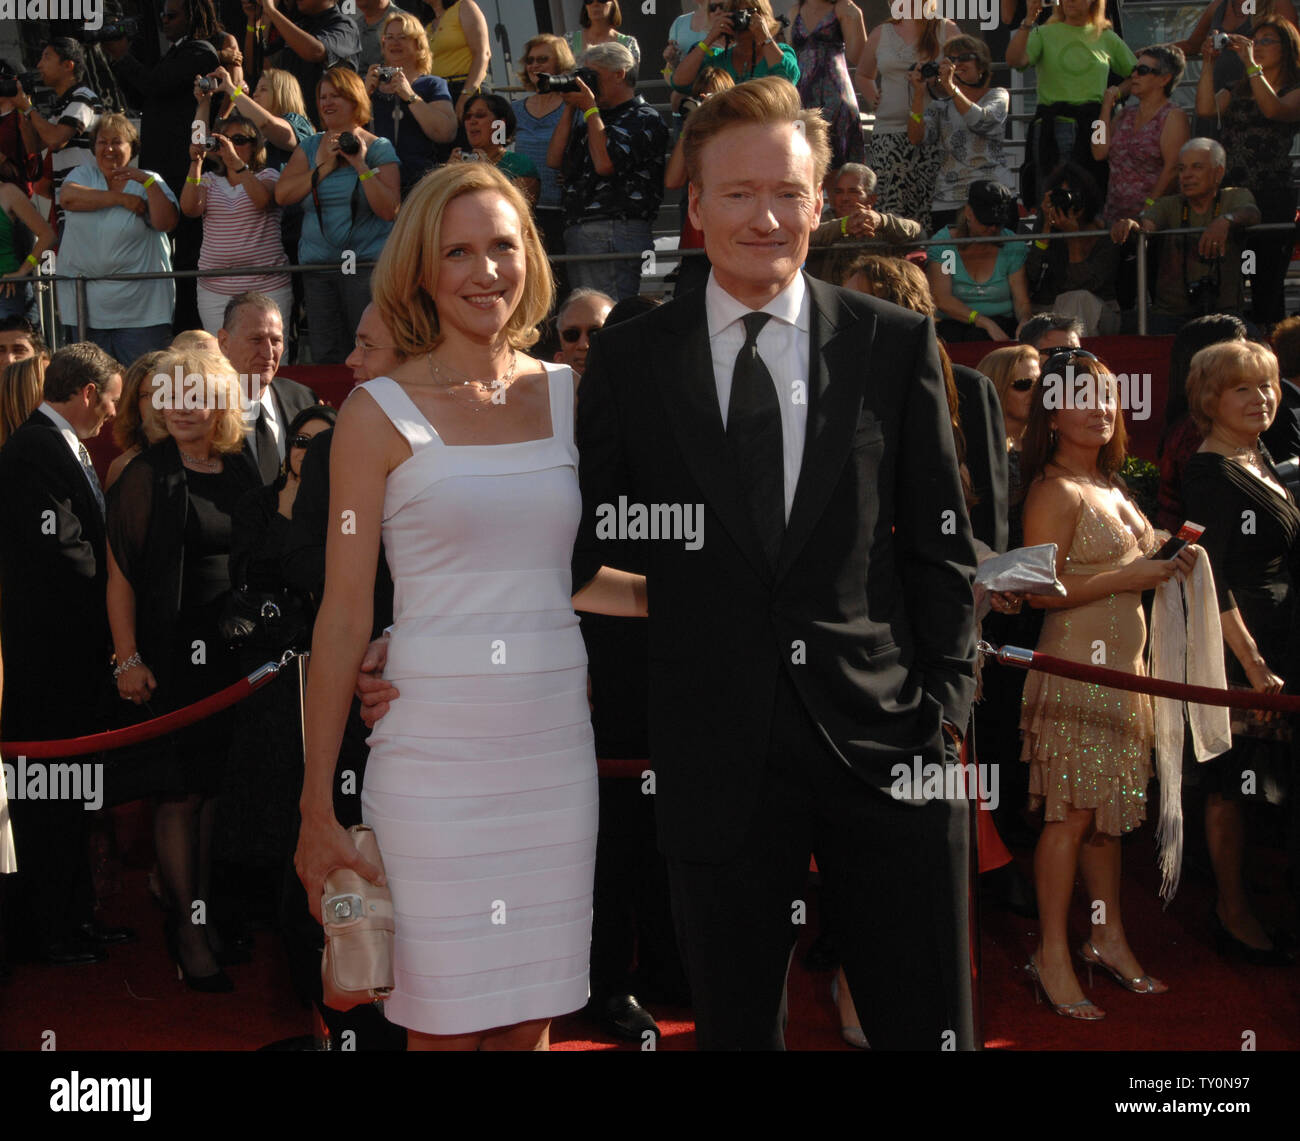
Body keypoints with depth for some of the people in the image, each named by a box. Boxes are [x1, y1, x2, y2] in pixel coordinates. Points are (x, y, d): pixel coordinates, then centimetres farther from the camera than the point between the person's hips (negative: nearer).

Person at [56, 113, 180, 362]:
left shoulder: (149, 182, 5)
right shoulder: (82, 175, 12)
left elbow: (166, 223, -10)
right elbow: (68, 198, -11)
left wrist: (147, 181, -18)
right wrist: (121, 198, -12)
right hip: (85, 305, 3)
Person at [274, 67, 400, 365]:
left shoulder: (379, 149, 2)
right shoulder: (310, 147, 13)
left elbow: (389, 210, -10)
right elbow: (282, 195, -1)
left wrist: (361, 166, -14)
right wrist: (324, 168, -7)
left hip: (367, 264, -4)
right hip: (317, 262, 4)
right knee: (324, 357, 6)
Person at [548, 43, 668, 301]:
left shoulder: (645, 119, -2)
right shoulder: (594, 119, 23)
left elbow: (605, 163, -15)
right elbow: (555, 159, 16)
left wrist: (590, 108, -4)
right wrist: (570, 108, 12)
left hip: (617, 234, -8)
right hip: (576, 232, 8)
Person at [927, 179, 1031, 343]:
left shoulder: (1013, 245, 4)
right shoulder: (941, 243, -4)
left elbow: (1021, 301, 2)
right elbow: (941, 300, -14)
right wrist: (986, 323, -25)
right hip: (950, 322, -1)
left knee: (978, 336, -34)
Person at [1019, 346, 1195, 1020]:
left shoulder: (1110, 487, 16)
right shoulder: (1055, 491, -11)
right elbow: (1043, 589, -19)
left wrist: (1167, 562, 10)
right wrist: (1129, 577, -17)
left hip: (1123, 664, 8)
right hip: (1076, 666, -8)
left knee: (1110, 807, 13)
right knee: (1072, 810, -5)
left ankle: (1108, 938, 23)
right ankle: (1052, 956, 3)